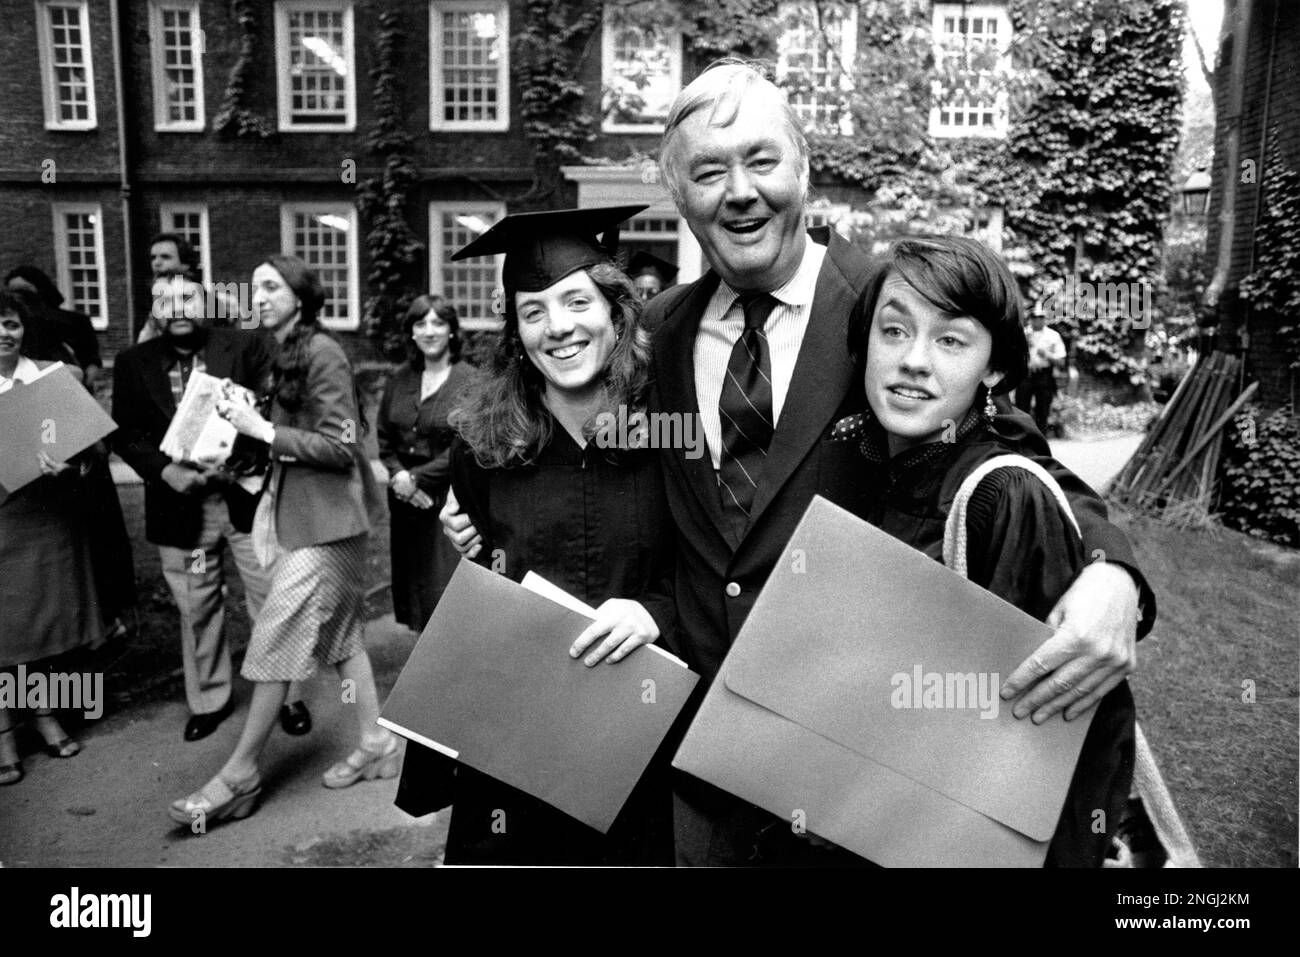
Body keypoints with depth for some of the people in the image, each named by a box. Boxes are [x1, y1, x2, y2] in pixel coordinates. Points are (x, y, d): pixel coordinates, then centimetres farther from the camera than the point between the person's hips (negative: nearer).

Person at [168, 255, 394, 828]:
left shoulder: (321, 352, -14)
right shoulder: (288, 355, 13)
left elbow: (340, 446, -18)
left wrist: (262, 430, -17)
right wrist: (247, 427, 3)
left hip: (325, 522, -9)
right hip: (303, 516, 9)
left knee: (277, 639, -4)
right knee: (339, 633, 12)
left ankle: (239, 777, 7)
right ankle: (375, 746, 23)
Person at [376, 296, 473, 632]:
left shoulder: (468, 382, -8)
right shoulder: (401, 378, 9)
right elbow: (385, 437, 12)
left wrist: (417, 478, -11)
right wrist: (397, 475, -5)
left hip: (448, 501, -5)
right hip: (405, 500, 5)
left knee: (445, 584, -4)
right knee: (412, 582, 11)